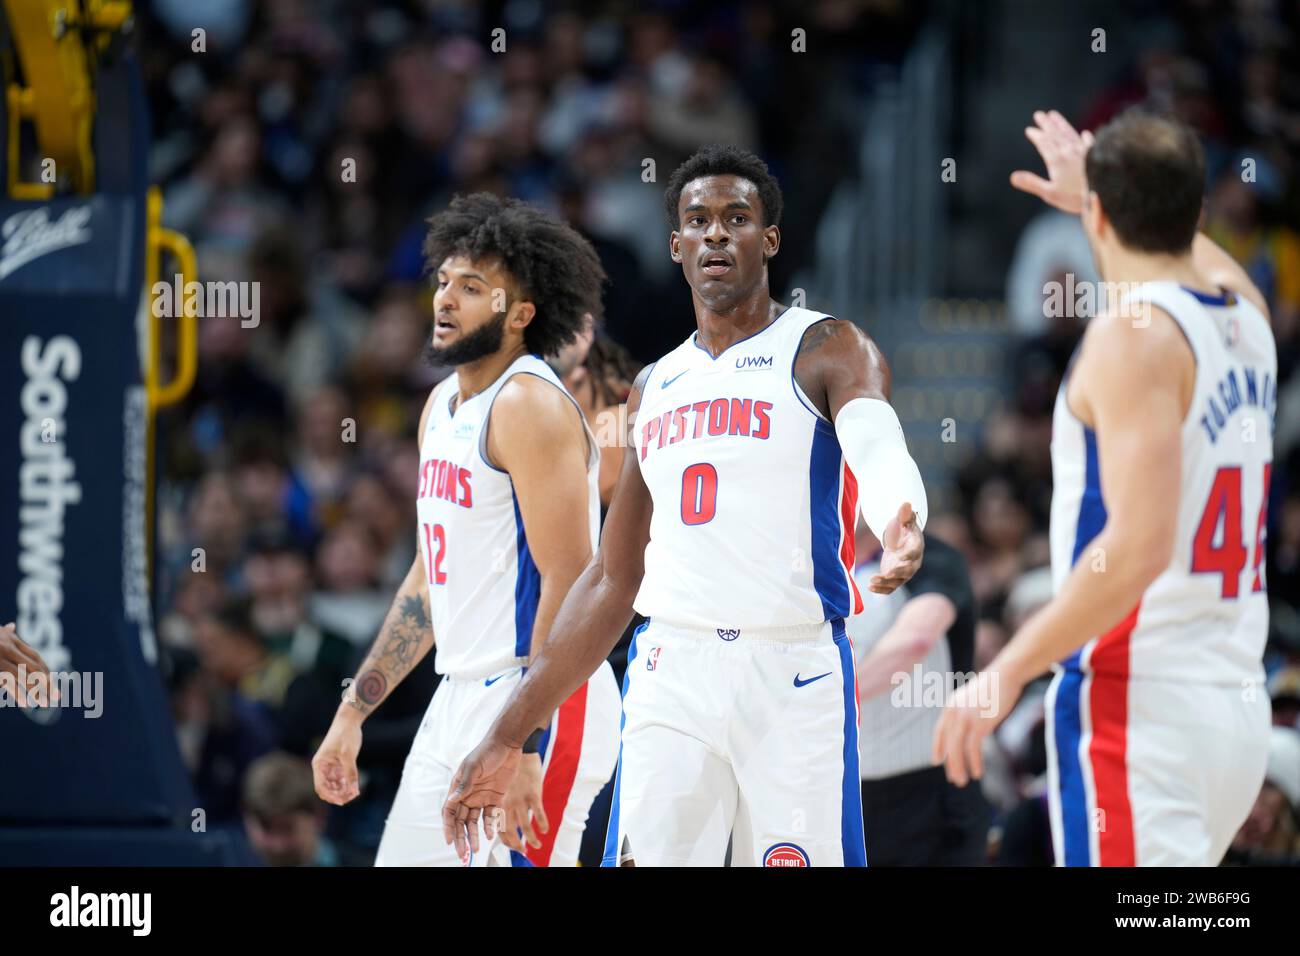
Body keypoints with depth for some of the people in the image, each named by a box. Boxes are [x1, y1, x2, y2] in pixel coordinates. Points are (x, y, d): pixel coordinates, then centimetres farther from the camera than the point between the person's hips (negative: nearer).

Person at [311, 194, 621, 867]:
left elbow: (570, 583, -20)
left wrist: (524, 747, -25)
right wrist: (353, 712, 21)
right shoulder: (443, 405, 15)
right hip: (458, 699, 9)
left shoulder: (530, 406, -14)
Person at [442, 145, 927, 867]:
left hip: (794, 672, -4)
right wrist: (509, 738, 19)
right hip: (671, 673, 4)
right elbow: (614, 580, 22)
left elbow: (878, 448, -21)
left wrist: (901, 527, -46)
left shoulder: (828, 350, 2)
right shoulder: (656, 389, 19)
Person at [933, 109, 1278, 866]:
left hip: (1139, 707, -9)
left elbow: (1140, 545, -21)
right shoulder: (1245, 312, 12)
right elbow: (1189, 249, 40)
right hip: (1239, 708, 9)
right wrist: (1092, 193, 55)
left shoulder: (1132, 333, -12)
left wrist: (1010, 670, -17)